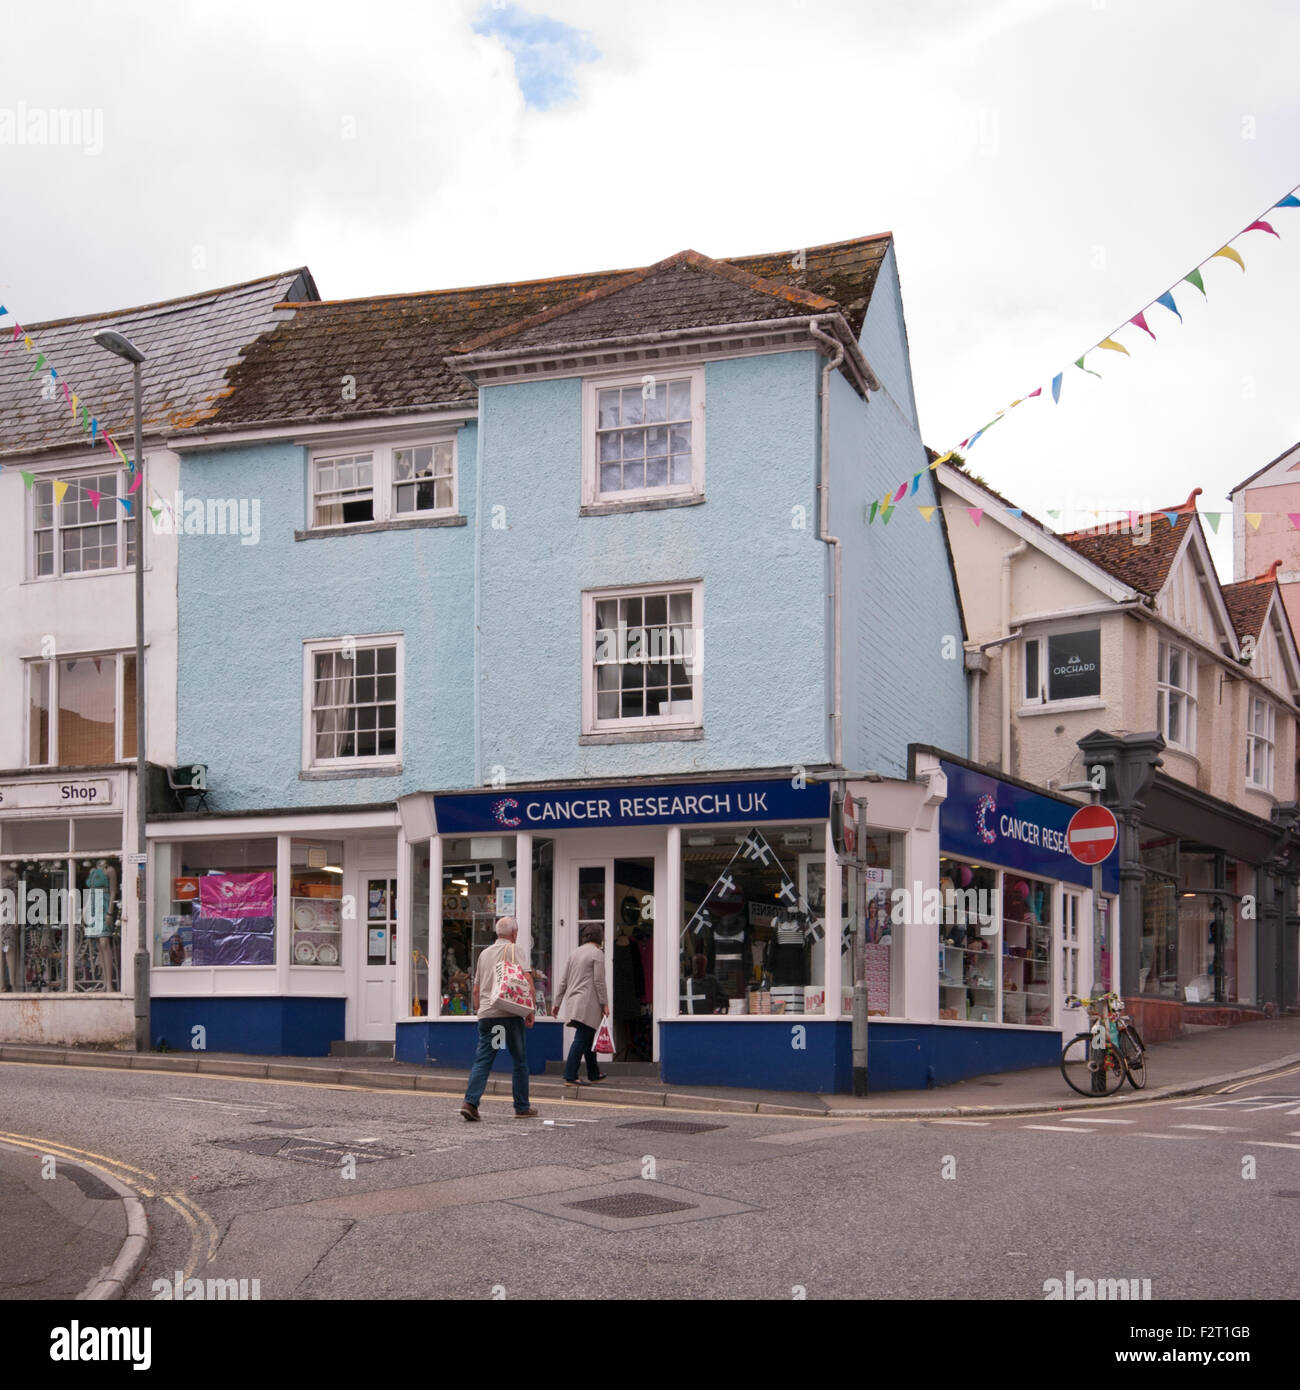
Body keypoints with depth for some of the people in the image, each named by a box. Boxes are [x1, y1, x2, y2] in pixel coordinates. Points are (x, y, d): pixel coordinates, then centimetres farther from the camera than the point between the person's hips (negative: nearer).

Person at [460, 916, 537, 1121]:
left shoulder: (485, 953, 17)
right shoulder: (516, 951, -1)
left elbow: (476, 990, 22)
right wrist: (530, 1010, -11)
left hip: (486, 1013, 5)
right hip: (509, 1013, -5)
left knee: (482, 1060, 2)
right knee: (520, 1060, 7)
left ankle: (470, 1102, -13)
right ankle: (522, 1107, 11)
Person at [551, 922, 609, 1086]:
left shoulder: (575, 953, 17)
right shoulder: (597, 953, -5)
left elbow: (563, 981, 16)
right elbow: (599, 981, -10)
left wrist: (557, 1003, 19)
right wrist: (604, 1003, -5)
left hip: (574, 1001, 8)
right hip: (588, 1002, -8)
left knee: (588, 1039, 17)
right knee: (581, 1039, -9)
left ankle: (594, 1073, 25)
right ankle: (570, 1076, -14)